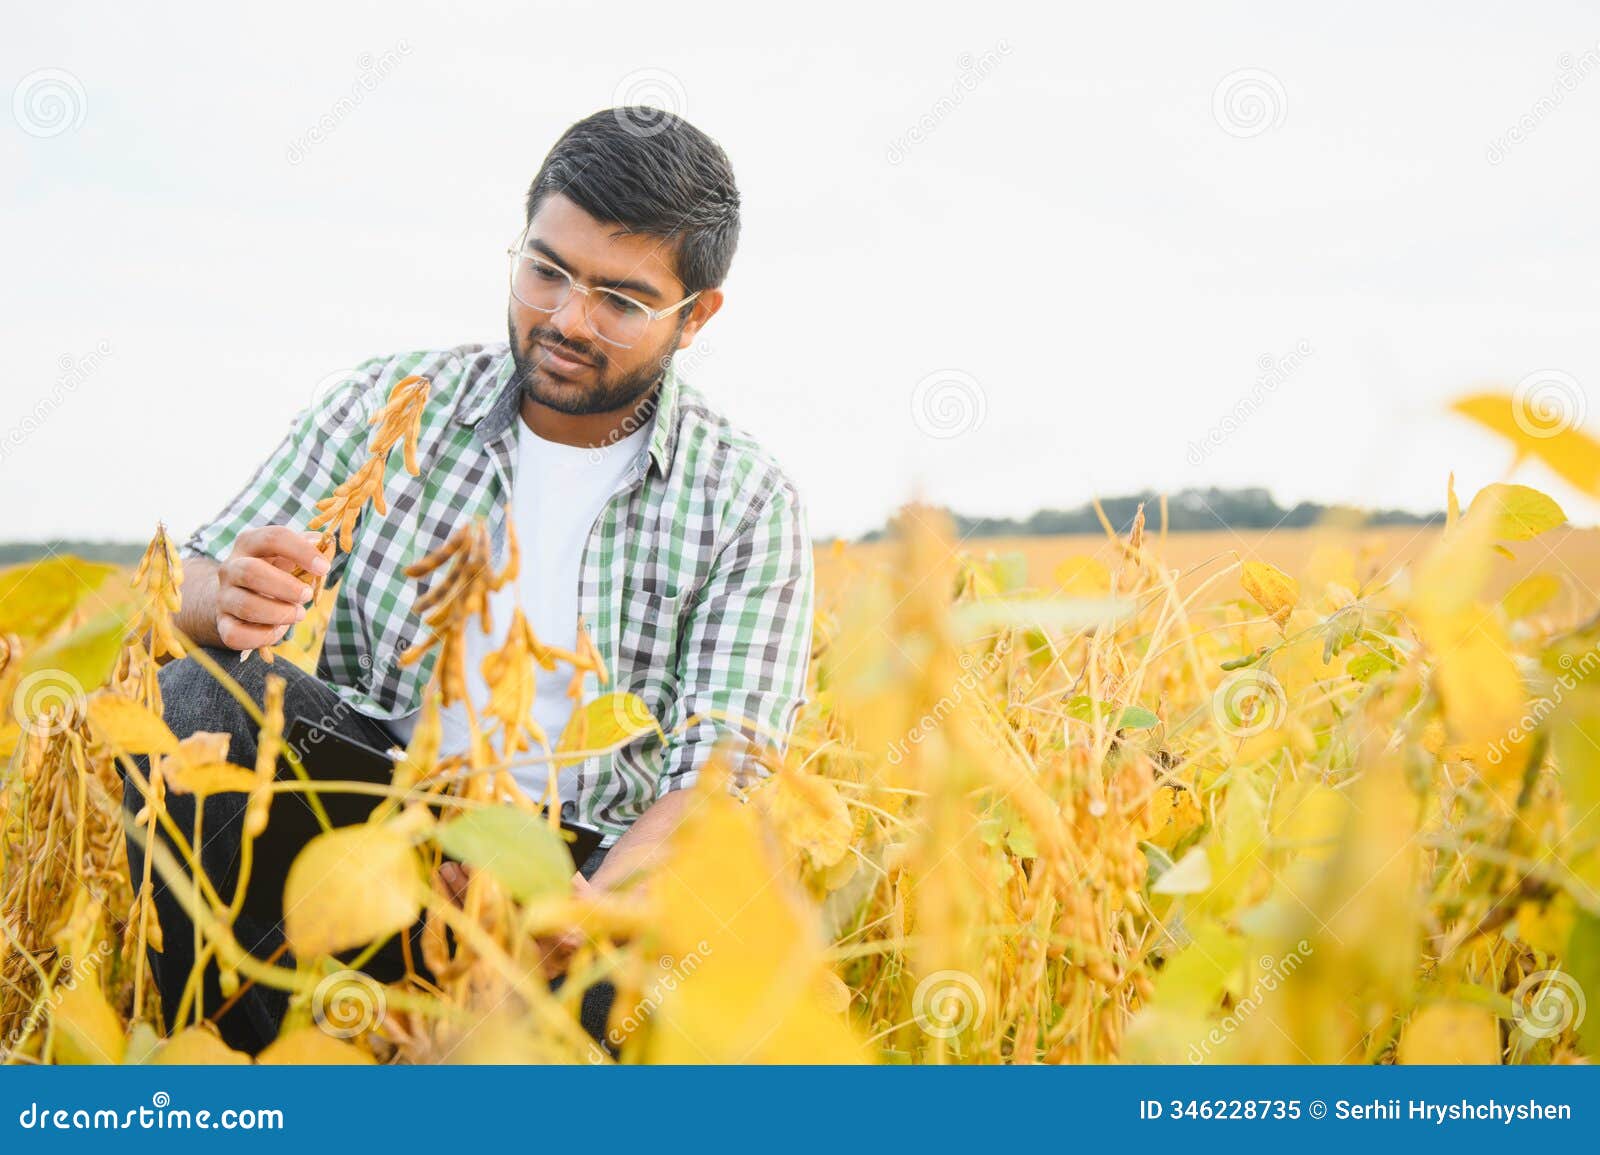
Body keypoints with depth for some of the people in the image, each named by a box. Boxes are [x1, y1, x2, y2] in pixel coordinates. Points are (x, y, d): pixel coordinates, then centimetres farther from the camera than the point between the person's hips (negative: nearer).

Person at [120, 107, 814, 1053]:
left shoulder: (748, 506, -4)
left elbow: (720, 780, -11)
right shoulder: (392, 405, 2)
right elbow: (193, 593, 3)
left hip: (589, 862, -2)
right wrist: (233, 602, -24)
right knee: (198, 703, -25)